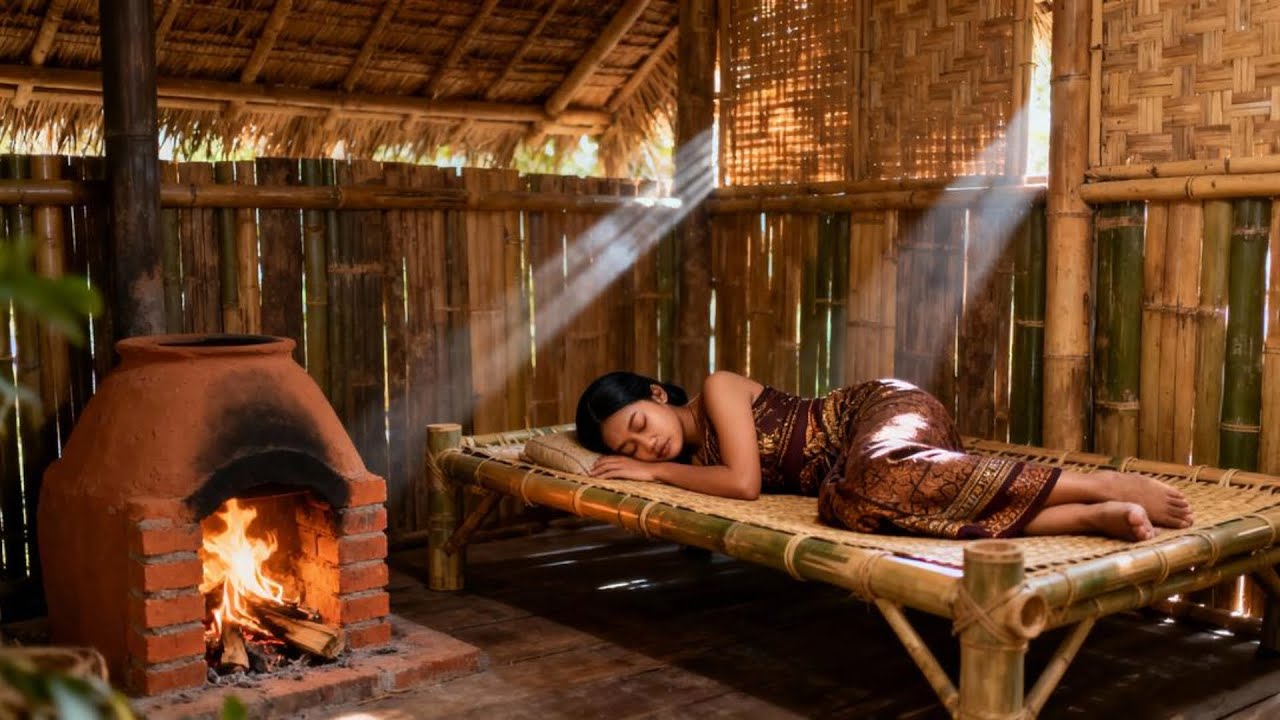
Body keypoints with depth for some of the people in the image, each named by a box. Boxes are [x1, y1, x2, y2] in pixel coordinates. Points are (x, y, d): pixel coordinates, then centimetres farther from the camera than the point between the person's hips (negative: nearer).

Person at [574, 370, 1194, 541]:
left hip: (886, 408, -7)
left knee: (881, 476, -42)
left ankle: (1105, 484, -33)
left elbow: (744, 482, -15)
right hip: (851, 469, 7)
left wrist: (657, 472, -3)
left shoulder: (718, 389, -8)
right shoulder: (694, 457, 16)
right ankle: (1095, 518, -35)